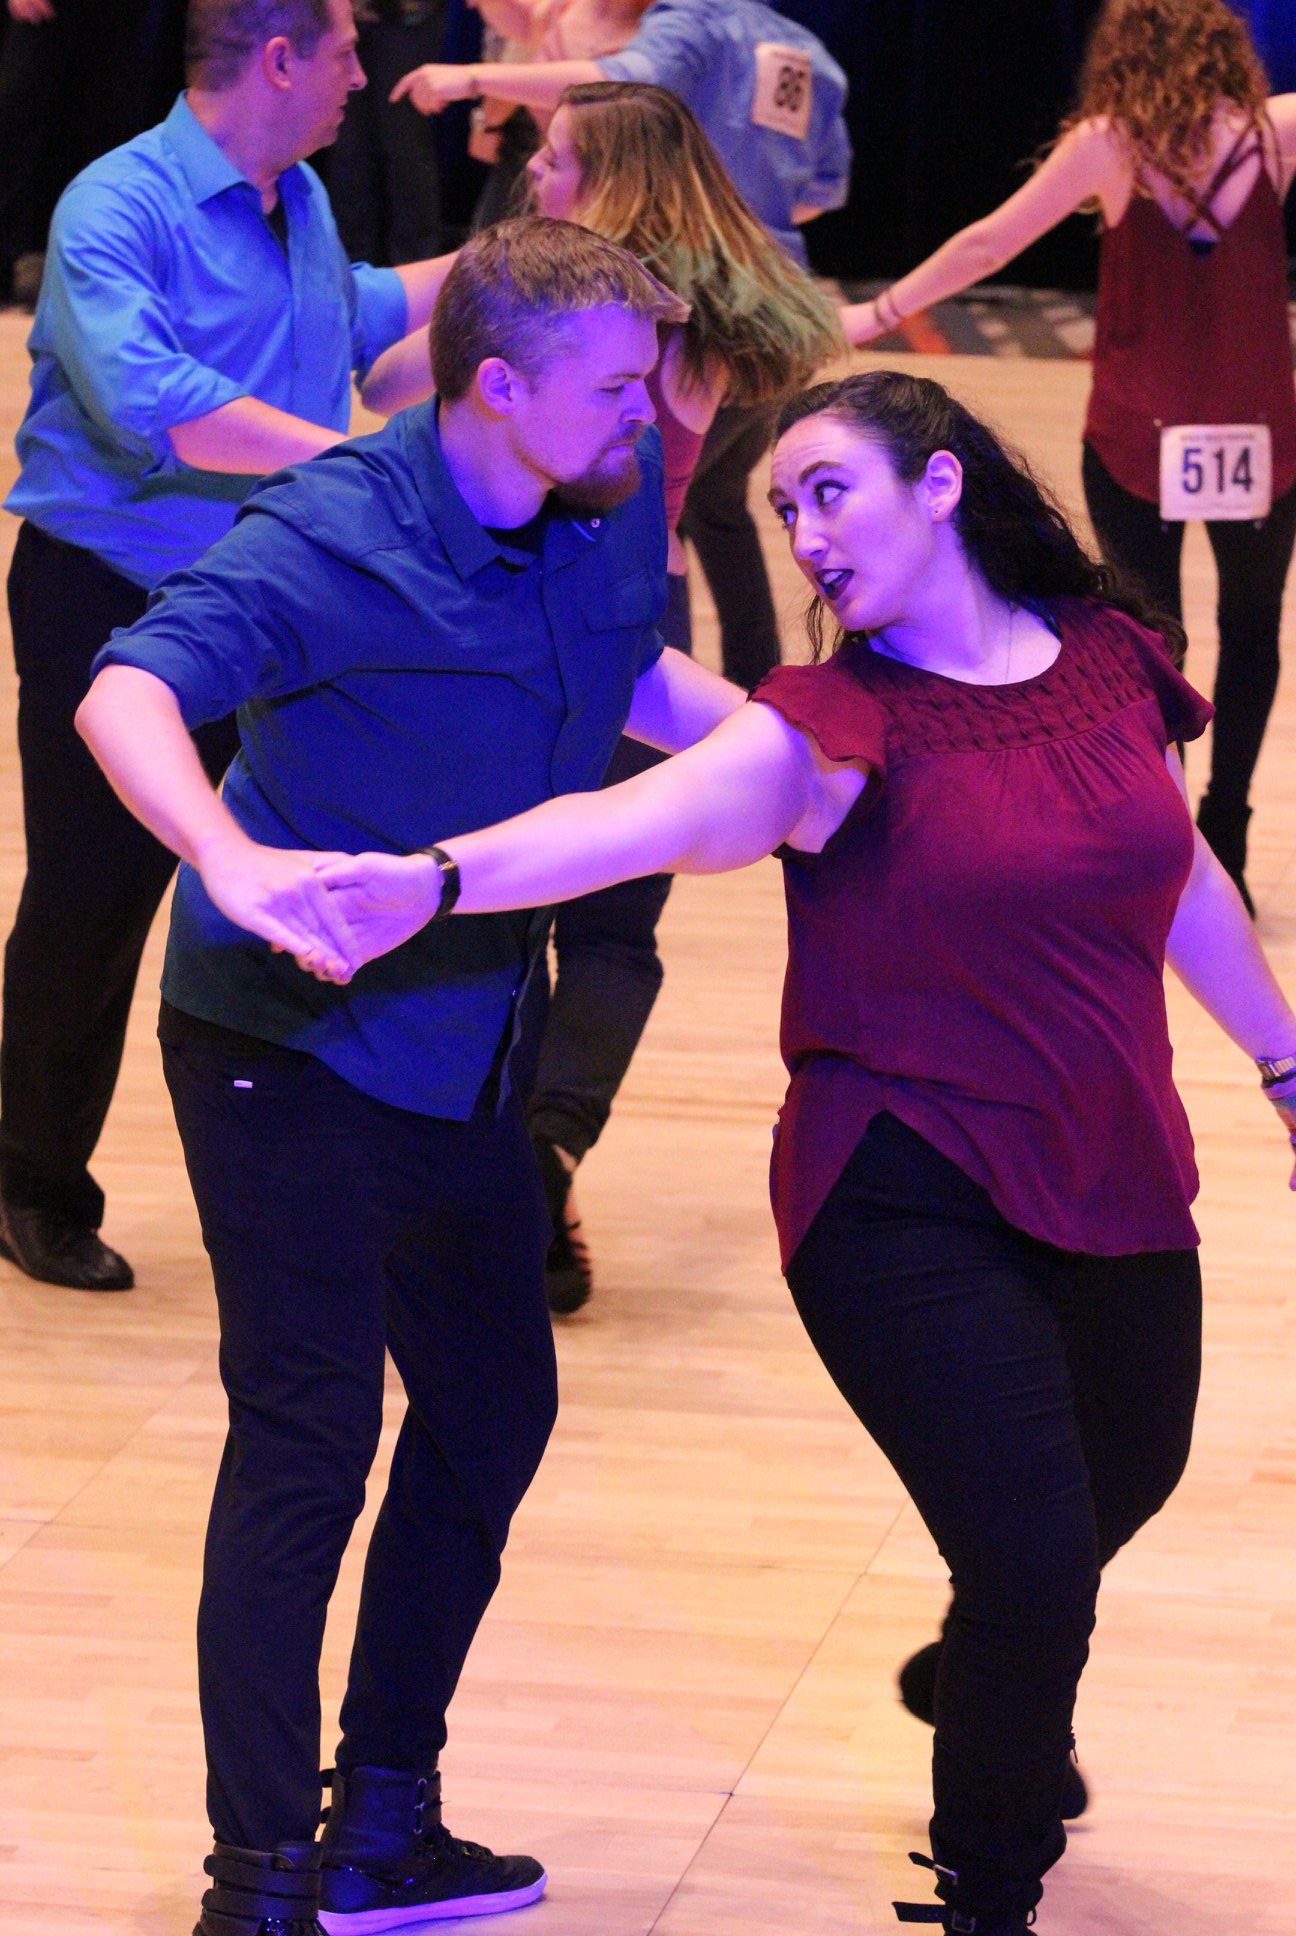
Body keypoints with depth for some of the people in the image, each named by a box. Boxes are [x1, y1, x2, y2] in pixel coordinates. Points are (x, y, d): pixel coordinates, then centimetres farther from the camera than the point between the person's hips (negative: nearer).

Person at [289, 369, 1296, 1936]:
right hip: (912, 1205, -6)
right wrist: (439, 878, -51)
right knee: (1035, 1560, -13)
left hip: (1115, 1187, 6)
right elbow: (653, 815, -34)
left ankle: (987, 1692, 60)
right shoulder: (842, 726, -16)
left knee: (1130, 1474, 27)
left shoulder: (1108, 659, -1)